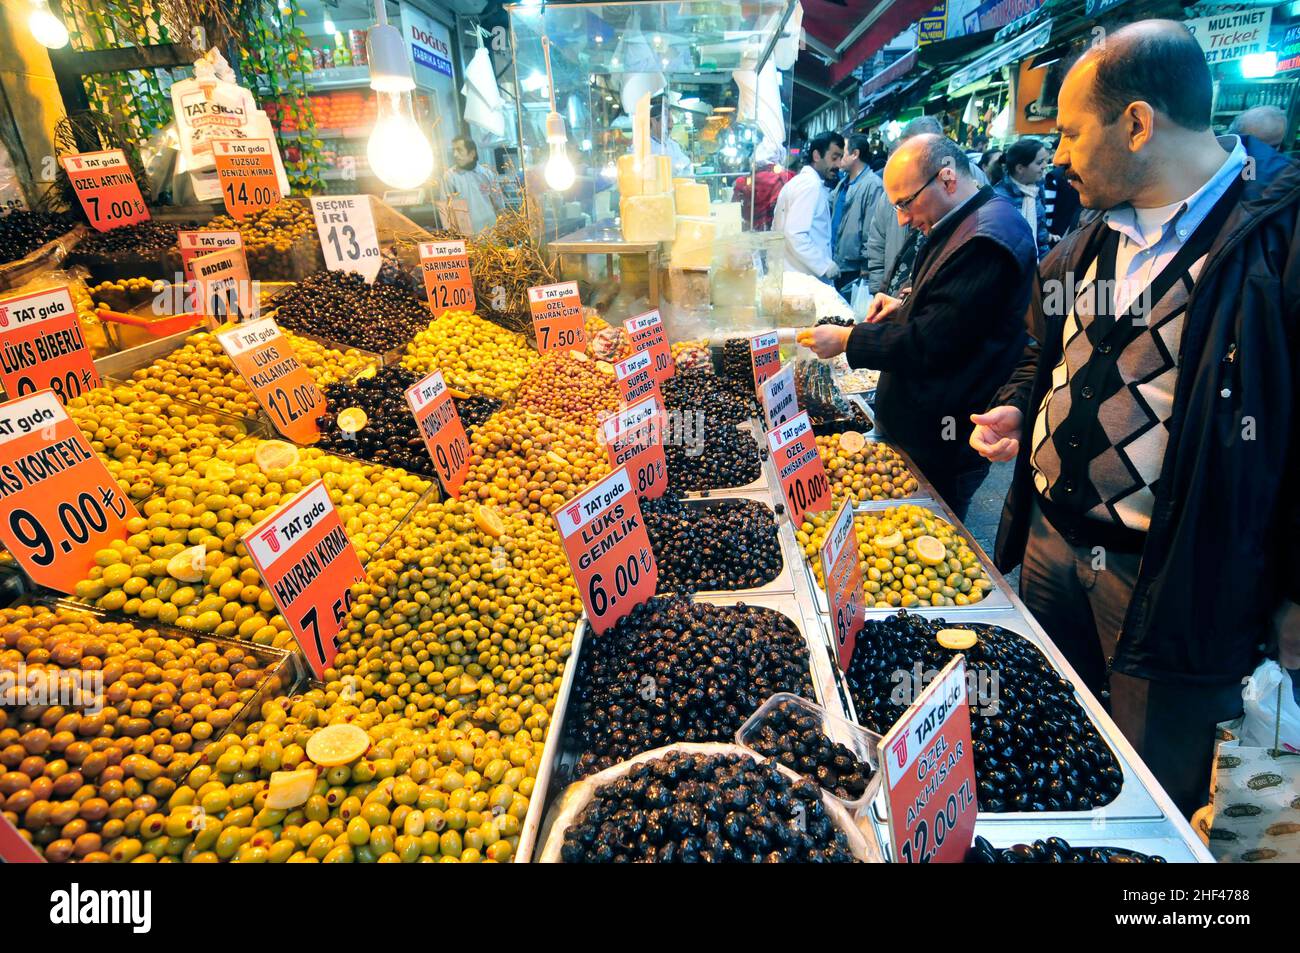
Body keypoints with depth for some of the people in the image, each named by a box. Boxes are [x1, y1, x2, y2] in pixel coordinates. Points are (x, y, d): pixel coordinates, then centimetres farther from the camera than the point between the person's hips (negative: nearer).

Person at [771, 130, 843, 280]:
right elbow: (795, 235, -22)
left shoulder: (800, 181, 16)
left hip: (793, 274, 9)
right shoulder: (811, 184, -11)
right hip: (804, 278, -9)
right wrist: (825, 265, -18)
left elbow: (777, 229, 17)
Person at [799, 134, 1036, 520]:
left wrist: (845, 339, -17)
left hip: (943, 443, -10)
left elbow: (930, 344, -25)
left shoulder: (987, 239, -25)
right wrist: (905, 306, 5)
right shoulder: (965, 224, 8)